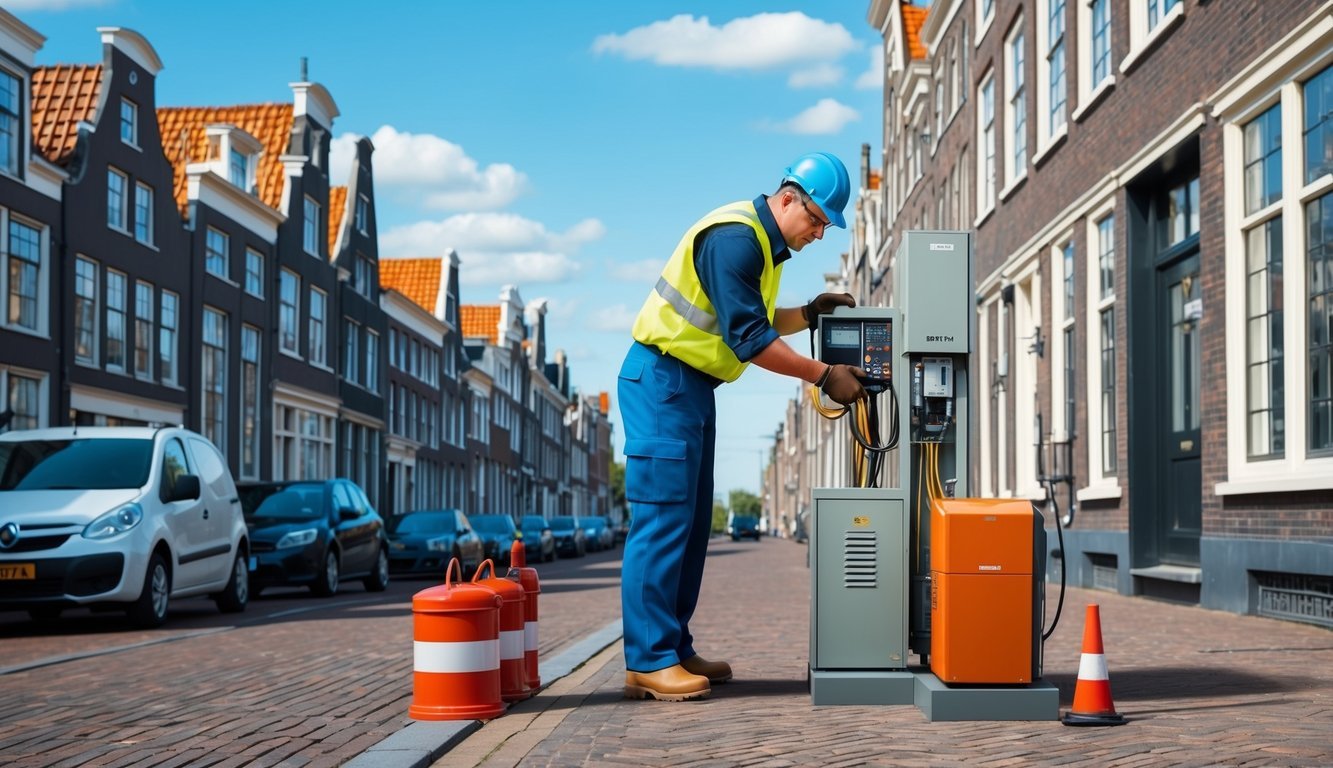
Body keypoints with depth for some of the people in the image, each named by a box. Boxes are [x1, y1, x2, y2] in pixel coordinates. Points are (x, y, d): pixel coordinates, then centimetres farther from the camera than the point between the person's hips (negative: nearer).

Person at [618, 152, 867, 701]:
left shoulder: (765, 243, 13)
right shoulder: (735, 238, -19)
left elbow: (754, 323, 20)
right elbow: (748, 339, -23)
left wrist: (808, 314, 5)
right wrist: (824, 375, -19)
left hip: (692, 388, 10)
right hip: (661, 381, -10)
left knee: (691, 523, 10)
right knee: (663, 520, -12)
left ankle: (674, 651, 15)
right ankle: (648, 661, -9)